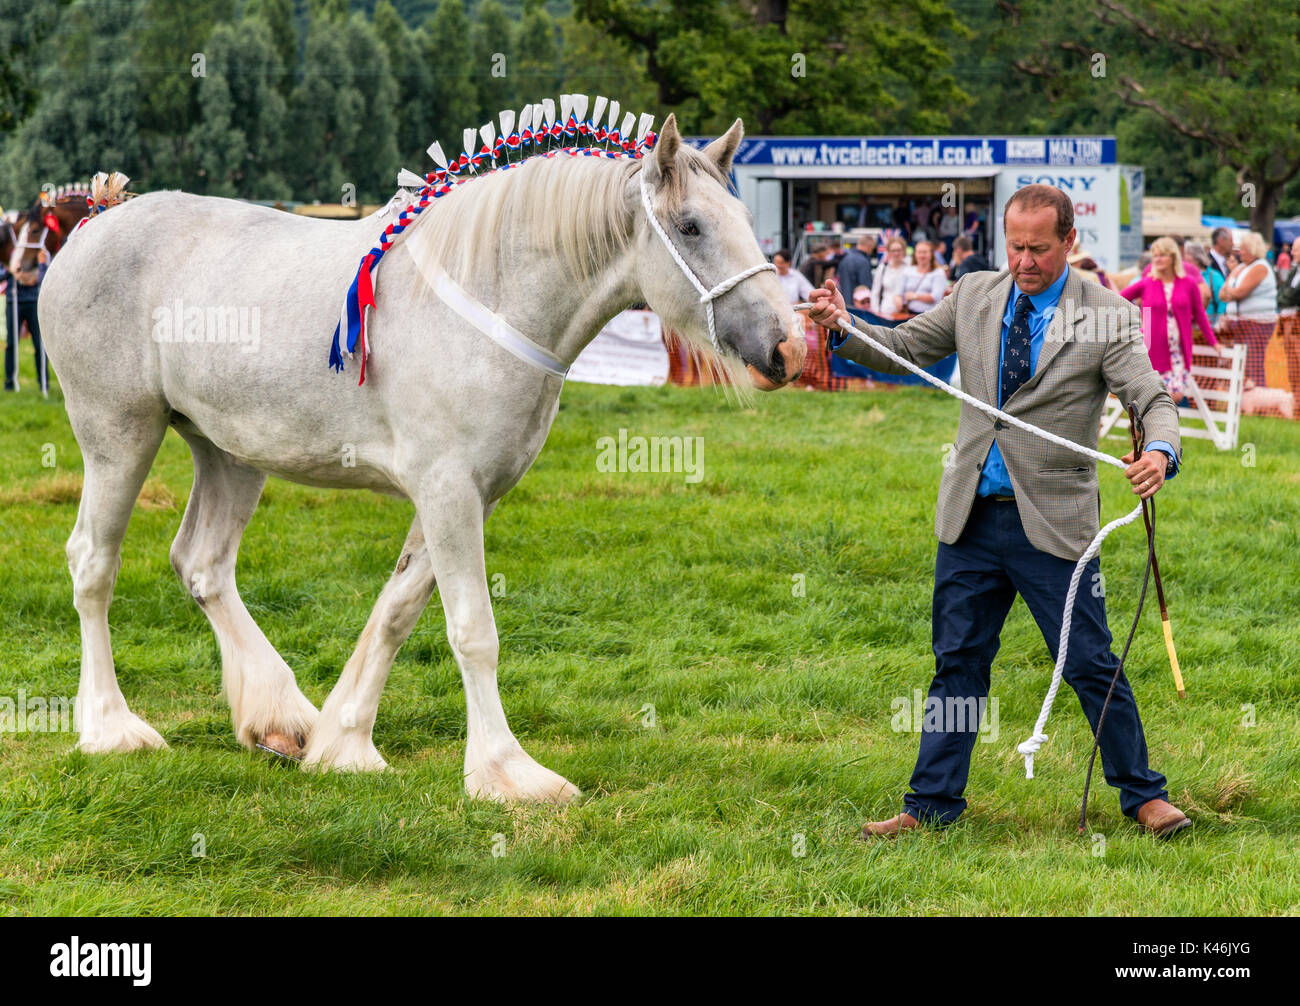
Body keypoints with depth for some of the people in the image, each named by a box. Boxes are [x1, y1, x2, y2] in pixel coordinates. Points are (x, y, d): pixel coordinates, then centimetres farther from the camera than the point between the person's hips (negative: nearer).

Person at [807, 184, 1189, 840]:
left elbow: (1152, 397, -12)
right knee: (957, 661, 11)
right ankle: (932, 805, 18)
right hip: (972, 515, 4)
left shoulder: (1107, 316, -7)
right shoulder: (974, 296, 6)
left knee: (1092, 666, 0)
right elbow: (903, 348, 12)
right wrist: (843, 329, -7)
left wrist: (1160, 452, -34)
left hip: (1052, 518, -4)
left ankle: (1143, 796, 15)